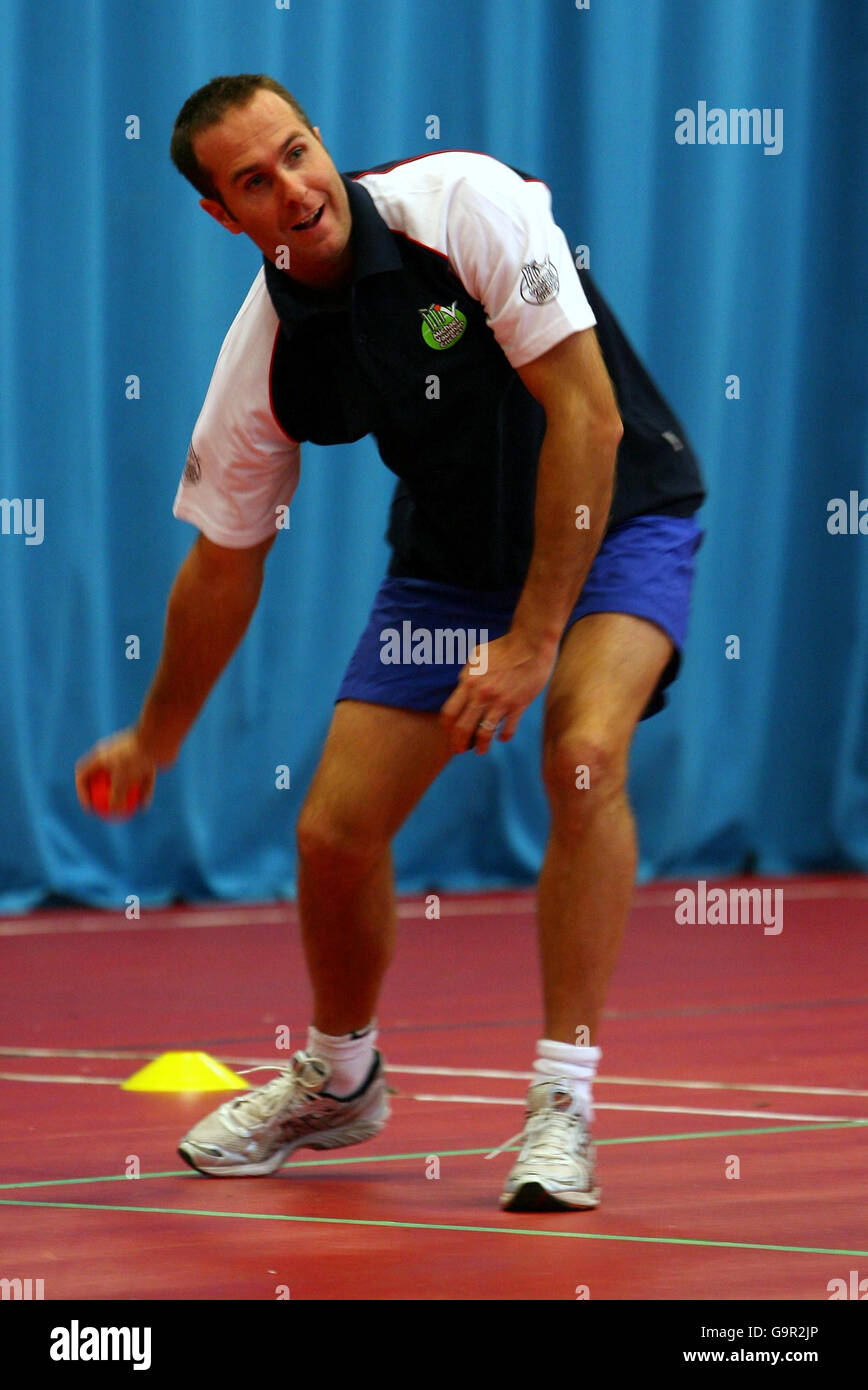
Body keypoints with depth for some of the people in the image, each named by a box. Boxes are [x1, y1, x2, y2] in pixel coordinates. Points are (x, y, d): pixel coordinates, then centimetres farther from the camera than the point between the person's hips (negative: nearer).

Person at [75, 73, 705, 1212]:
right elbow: (224, 562, 4)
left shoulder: (466, 201, -27)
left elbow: (586, 414, -27)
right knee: (335, 829, -3)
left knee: (584, 755, -30)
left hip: (617, 519, -4)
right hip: (452, 554, 4)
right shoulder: (263, 353, -13)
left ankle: (563, 1105, -21)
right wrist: (153, 742, 13)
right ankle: (339, 1081, 28)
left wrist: (532, 639, -26)